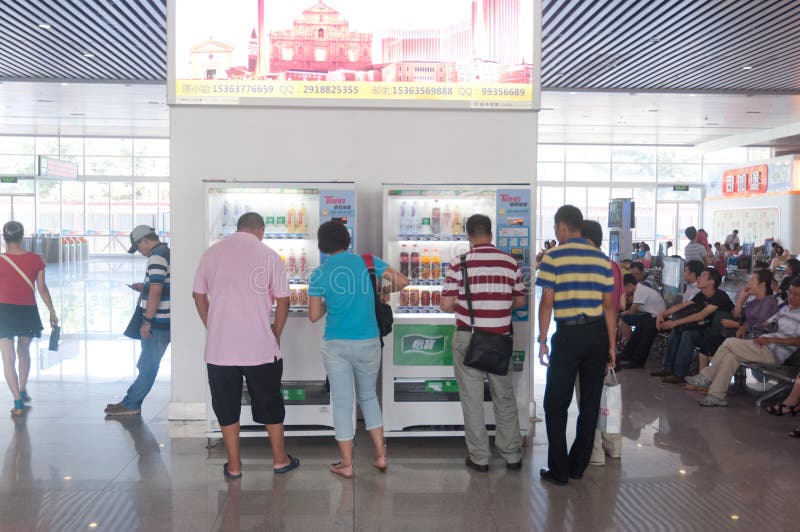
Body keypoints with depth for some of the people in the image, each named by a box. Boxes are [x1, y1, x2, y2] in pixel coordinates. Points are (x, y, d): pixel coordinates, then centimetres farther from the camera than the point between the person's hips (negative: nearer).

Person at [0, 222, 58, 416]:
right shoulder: (35, 259, -5)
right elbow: (42, 289, -1)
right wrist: (52, 312, 9)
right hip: (28, 312, 3)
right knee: (24, 352, 24)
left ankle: (18, 403, -2)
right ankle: (23, 391, 35)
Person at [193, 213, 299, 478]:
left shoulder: (211, 253, 4)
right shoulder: (268, 255, -4)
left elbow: (199, 295, 9)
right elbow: (282, 300, -3)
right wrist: (276, 335, 10)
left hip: (219, 347, 2)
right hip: (260, 346, -2)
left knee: (226, 406, 12)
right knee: (269, 404, 13)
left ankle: (234, 465, 20)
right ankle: (280, 459, 25)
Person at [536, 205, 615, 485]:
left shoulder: (553, 257, -7)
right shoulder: (601, 258, 5)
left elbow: (547, 303, -10)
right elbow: (609, 306, 5)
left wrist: (542, 341, -3)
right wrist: (611, 345, 10)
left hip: (569, 334, -4)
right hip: (598, 333, 5)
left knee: (556, 404, 7)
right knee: (590, 403, 14)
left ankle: (559, 471, 10)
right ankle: (578, 466, 24)